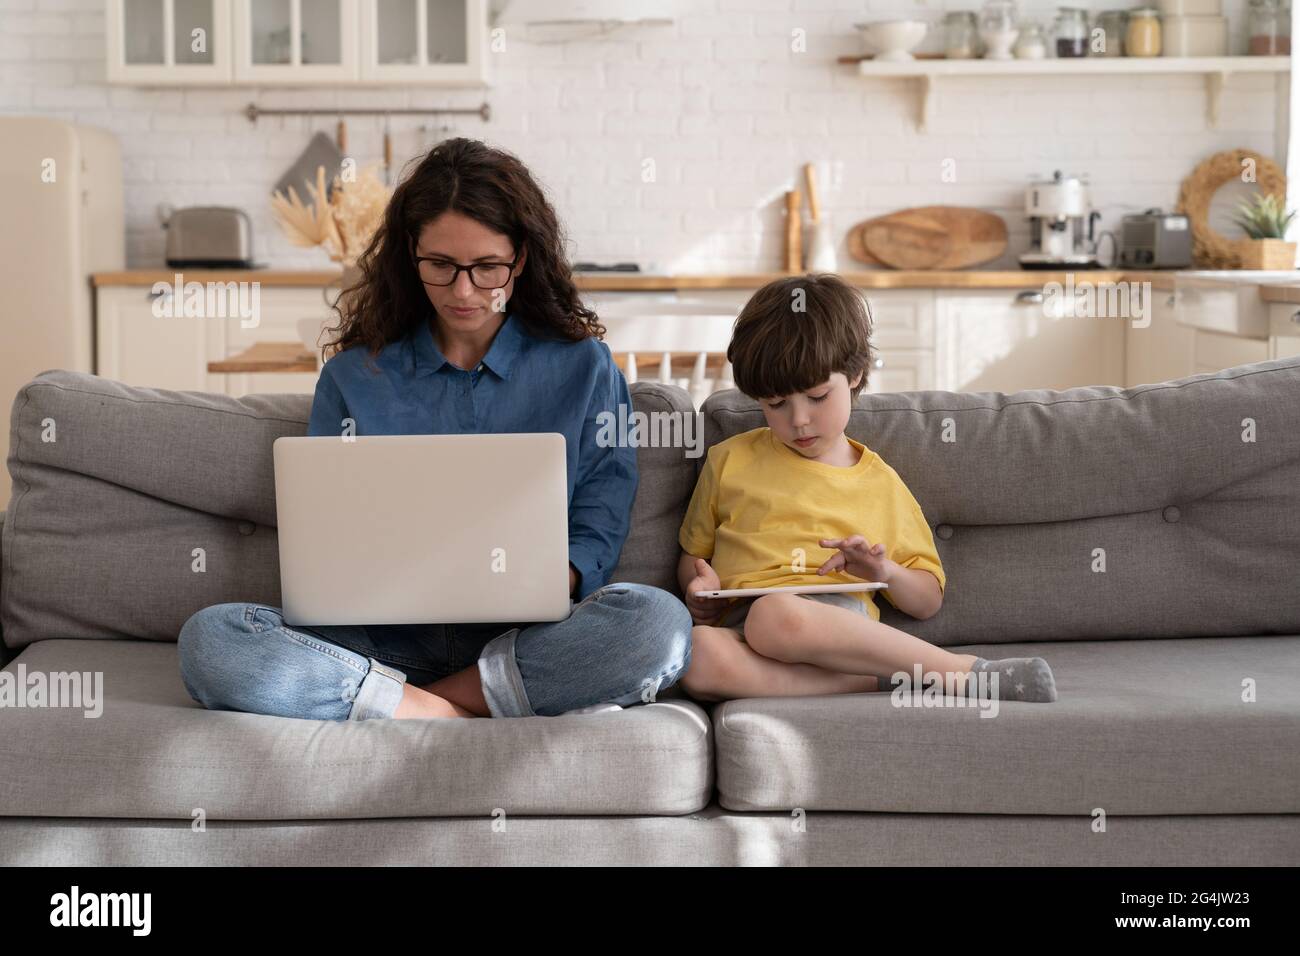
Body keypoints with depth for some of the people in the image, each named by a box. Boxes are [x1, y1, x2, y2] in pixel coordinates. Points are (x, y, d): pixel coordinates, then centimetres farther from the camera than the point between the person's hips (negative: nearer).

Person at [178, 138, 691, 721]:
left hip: (524, 636, -1)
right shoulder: (352, 376, 14)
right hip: (387, 639, 2)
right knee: (210, 641, -27)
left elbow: (596, 535, 7)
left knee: (658, 621, -33)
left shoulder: (584, 368, 11)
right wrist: (349, 579, -11)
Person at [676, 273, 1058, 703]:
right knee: (698, 654, -40)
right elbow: (693, 553, 29)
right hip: (738, 626, 1)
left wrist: (886, 571, 2)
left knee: (775, 616, -42)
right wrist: (700, 586, 5)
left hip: (840, 623, -1)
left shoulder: (880, 483, 20)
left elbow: (927, 601, 25)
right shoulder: (730, 460, 19)